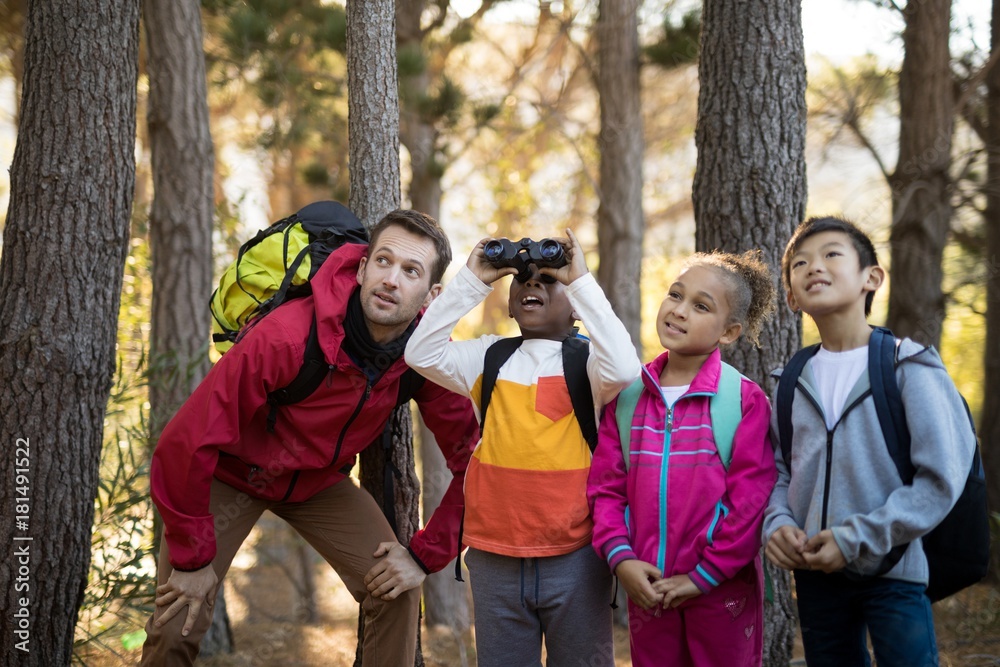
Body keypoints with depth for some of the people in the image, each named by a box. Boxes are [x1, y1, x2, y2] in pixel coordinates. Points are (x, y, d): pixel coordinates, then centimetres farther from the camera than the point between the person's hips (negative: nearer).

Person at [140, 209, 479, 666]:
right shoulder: (286, 336, -35)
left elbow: (471, 459, -9)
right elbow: (187, 442, -30)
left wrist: (425, 556, -14)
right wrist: (193, 557, -23)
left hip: (319, 480, 4)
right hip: (231, 473, -4)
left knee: (397, 593, -11)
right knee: (178, 627, -14)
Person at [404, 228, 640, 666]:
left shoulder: (586, 362, -3)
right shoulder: (487, 357, 7)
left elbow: (623, 369, -24)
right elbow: (421, 353, -4)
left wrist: (582, 281, -18)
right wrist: (472, 281, -6)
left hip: (574, 558, -3)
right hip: (494, 559, 3)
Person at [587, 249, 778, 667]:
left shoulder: (745, 399, -7)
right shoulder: (628, 395, 5)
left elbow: (750, 500, -11)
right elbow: (606, 487, 3)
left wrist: (704, 576, -13)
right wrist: (620, 558, -9)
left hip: (720, 590, -3)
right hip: (647, 590, 3)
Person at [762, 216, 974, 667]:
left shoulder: (909, 367, -9)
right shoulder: (793, 381, 5)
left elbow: (942, 478, -14)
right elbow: (778, 470, 12)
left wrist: (856, 540, -17)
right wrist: (777, 524, -9)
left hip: (892, 572, -4)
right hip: (815, 574, 5)